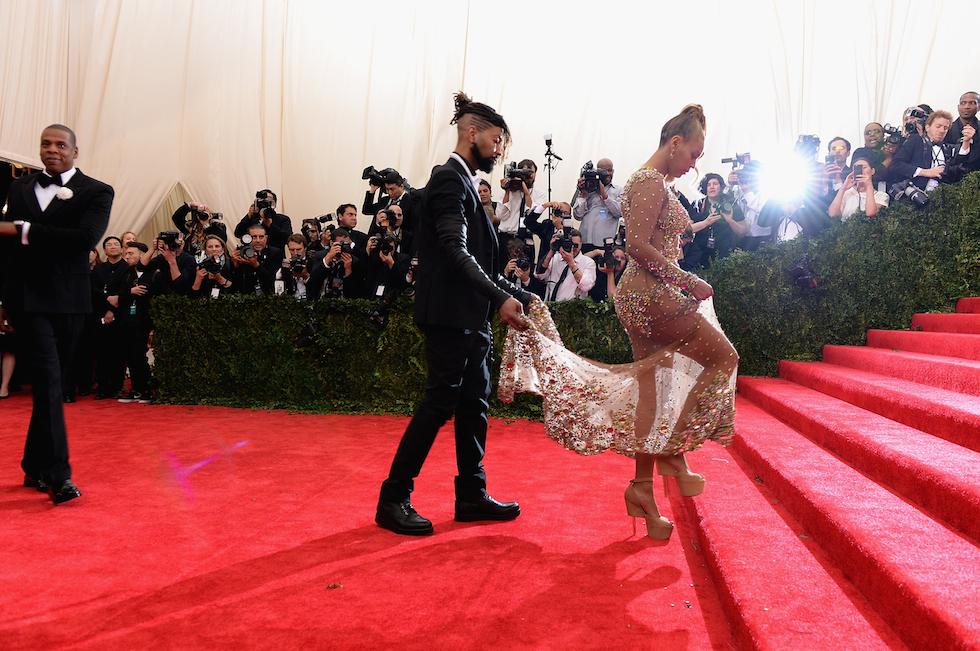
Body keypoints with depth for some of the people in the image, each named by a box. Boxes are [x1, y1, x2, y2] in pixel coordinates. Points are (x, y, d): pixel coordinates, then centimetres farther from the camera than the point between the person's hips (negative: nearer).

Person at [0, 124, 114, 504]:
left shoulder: (96, 192, 3)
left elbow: (87, 238, -16)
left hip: (68, 301, 0)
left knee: (49, 384, 9)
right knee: (48, 382, -11)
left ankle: (35, 468, 24)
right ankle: (57, 474, -10)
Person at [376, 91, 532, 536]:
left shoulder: (464, 183, 20)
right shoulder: (449, 180, -10)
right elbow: (456, 252, -22)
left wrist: (522, 298, 16)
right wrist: (501, 297, -28)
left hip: (470, 316, 10)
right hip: (451, 313, -10)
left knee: (474, 402, 11)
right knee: (440, 402, -6)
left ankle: (471, 496, 21)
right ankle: (393, 500, 5)